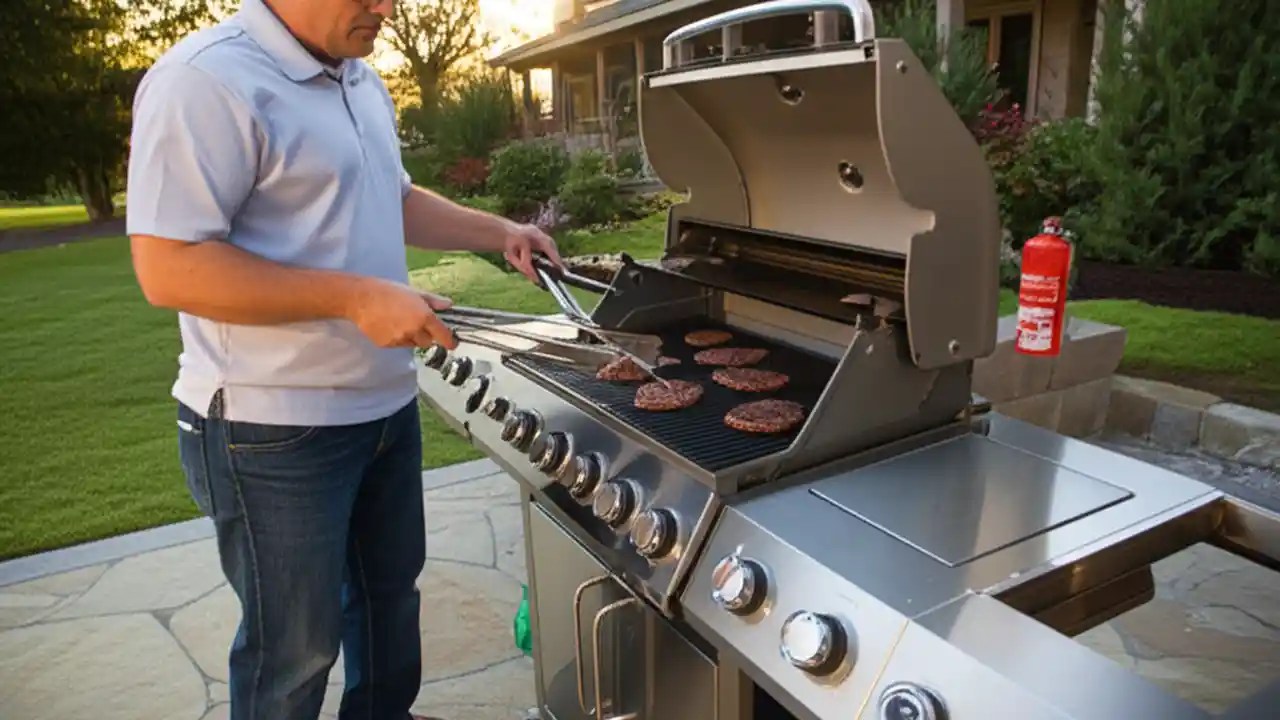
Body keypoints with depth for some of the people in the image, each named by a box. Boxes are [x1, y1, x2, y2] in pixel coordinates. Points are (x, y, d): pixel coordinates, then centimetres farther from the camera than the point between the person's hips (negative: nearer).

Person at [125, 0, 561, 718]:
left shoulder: (362, 80, 11)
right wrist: (359, 297, -26)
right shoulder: (206, 81, -18)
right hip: (277, 431, -8)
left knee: (392, 586, 23)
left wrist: (497, 232, 10)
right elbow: (168, 268, -24)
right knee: (295, 646, 8)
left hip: (388, 404, 9)